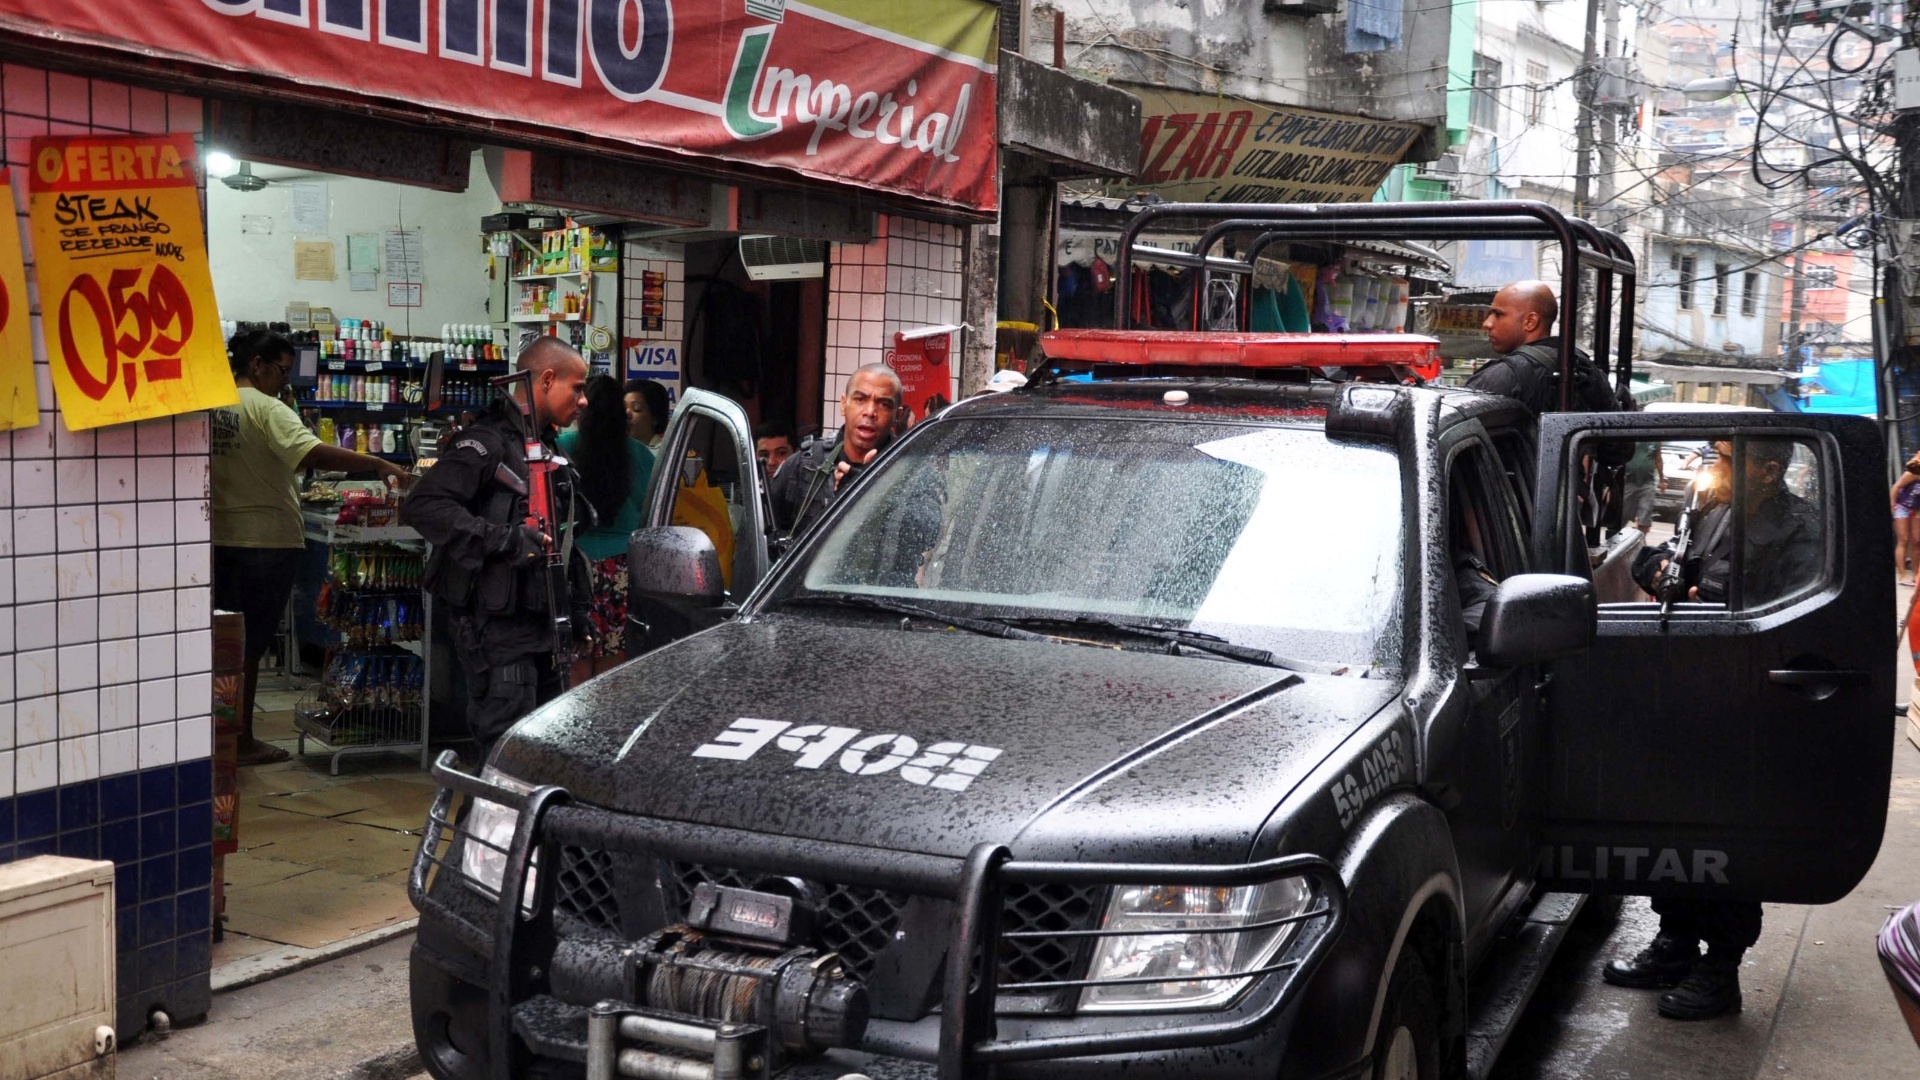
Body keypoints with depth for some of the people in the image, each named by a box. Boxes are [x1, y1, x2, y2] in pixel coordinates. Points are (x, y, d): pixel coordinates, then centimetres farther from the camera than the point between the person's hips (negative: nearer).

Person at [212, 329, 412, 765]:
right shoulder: (266, 409, -15)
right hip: (265, 540, -7)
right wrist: (381, 466, -31)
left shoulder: (211, 405, 7)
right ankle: (242, 741, 7)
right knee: (251, 643, 1)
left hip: (219, 537, 7)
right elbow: (314, 453, -29)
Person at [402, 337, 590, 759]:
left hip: (539, 623, 10)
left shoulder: (544, 445, 18)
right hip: (495, 625, -9)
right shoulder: (489, 442, -13)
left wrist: (572, 613, 19)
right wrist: (506, 541, -26)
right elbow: (422, 506, -24)